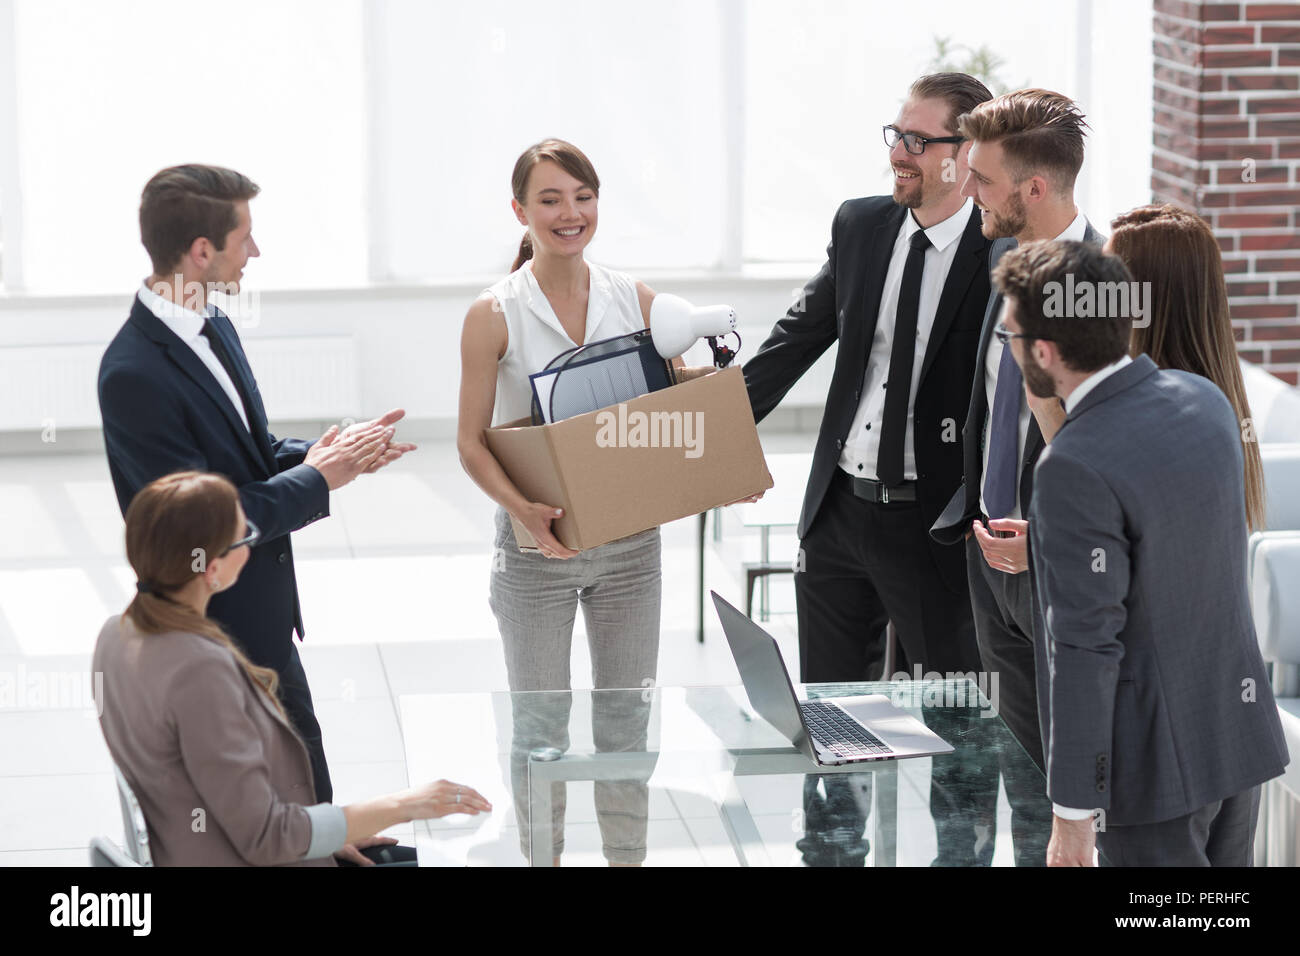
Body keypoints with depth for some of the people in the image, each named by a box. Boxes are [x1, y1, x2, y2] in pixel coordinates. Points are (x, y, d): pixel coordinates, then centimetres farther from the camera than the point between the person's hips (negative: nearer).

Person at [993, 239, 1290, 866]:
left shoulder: (1075, 468, -22)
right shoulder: (1204, 398, 1)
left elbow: (1085, 645, -21)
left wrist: (1073, 811, -16)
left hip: (1153, 763, -8)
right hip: (1241, 731, 8)